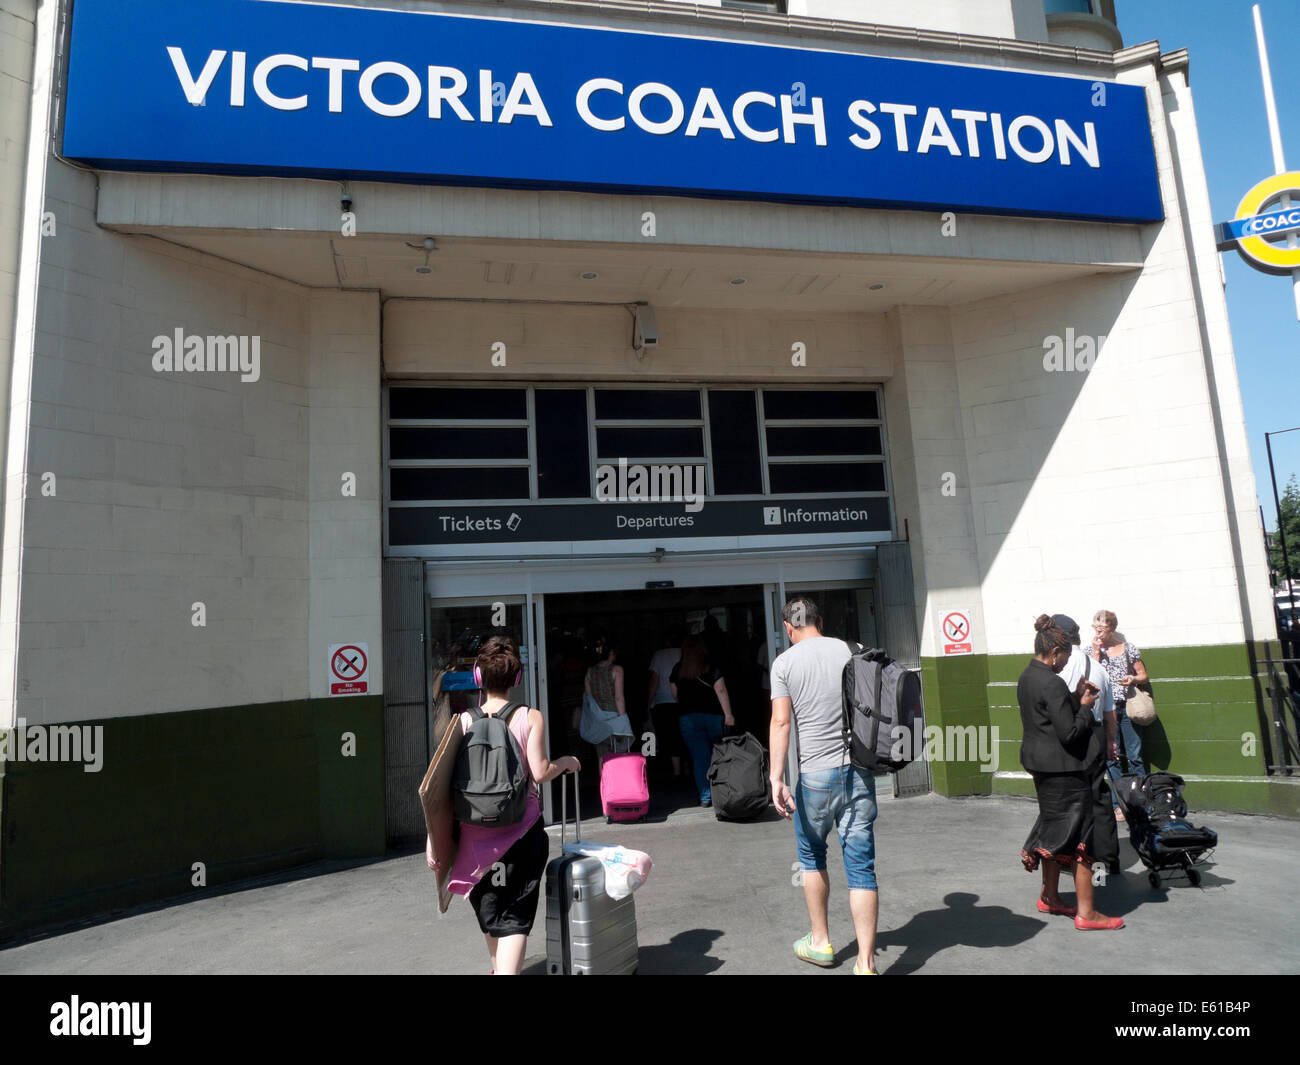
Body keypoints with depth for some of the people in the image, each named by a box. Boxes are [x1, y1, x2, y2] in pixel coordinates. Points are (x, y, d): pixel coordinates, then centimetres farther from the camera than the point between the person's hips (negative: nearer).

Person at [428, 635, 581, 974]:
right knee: (515, 915, 3)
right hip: (521, 828, -3)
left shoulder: (463, 721, -4)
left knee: (488, 911, 24)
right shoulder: (531, 718, -8)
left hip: (477, 828, 3)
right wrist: (566, 763, 6)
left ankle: (499, 968, 46)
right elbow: (539, 772, -14)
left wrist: (433, 836, -1)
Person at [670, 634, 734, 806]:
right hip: (712, 715, -1)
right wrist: (728, 715, -9)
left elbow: (675, 695, 10)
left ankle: (705, 798, 1)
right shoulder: (711, 668, -4)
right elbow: (721, 691, -9)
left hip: (687, 718, 1)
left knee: (699, 758, 2)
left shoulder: (677, 670, 4)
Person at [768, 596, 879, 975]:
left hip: (817, 773, -2)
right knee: (861, 866, 5)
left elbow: (781, 722, -12)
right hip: (859, 770, 2)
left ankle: (820, 942, 32)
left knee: (811, 856, 20)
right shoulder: (850, 651, 4)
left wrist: (776, 779, -12)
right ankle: (865, 964, 7)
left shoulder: (785, 662, -4)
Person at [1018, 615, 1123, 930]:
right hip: (1064, 768, -9)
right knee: (1080, 834, 0)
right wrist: (1085, 706, -7)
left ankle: (1049, 897, 30)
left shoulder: (1027, 678, 8)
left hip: (1040, 764, 10)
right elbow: (1070, 732, -21)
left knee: (1054, 828, 19)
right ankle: (1086, 913, 7)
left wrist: (1076, 698, 9)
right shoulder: (1052, 683, -22)